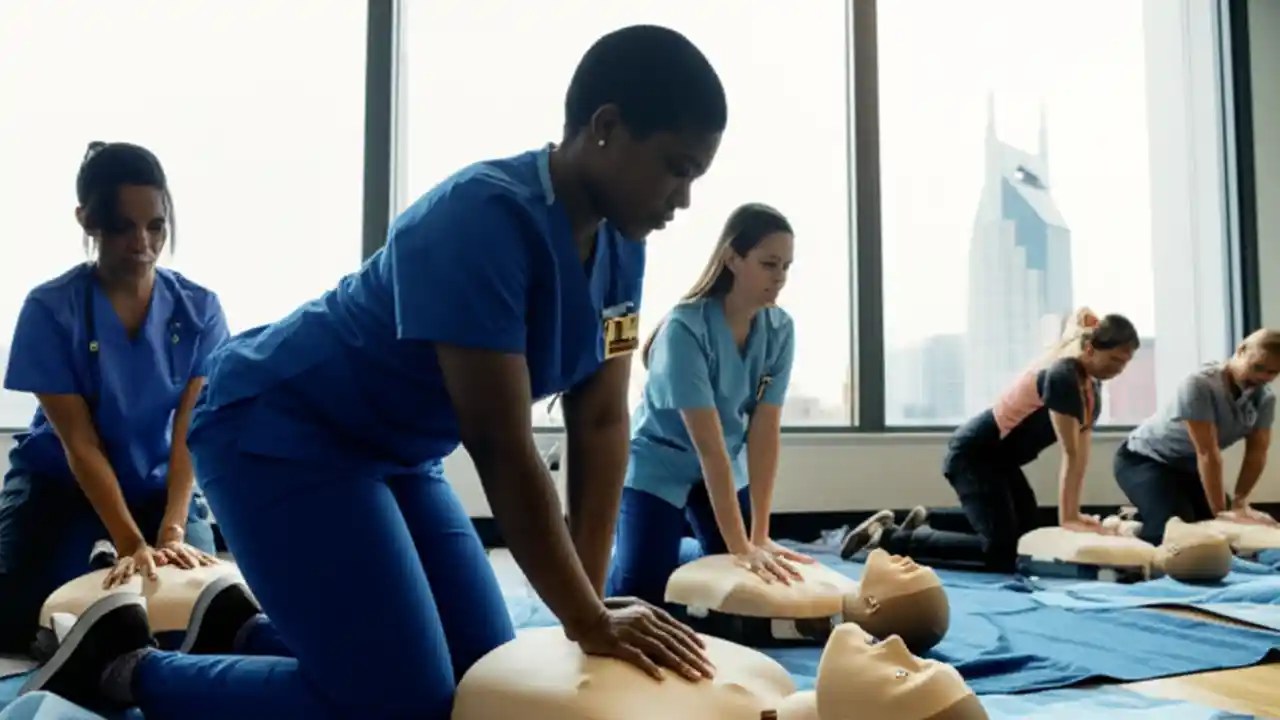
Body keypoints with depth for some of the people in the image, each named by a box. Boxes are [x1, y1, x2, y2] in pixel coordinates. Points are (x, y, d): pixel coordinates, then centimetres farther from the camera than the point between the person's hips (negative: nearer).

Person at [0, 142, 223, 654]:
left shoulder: (199, 310, -13)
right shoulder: (51, 309, -19)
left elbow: (189, 434, -17)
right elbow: (80, 444, -21)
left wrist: (172, 533, -29)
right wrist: (132, 545, -29)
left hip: (158, 486, 1)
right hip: (59, 484, -1)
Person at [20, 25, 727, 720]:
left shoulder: (616, 248, -2)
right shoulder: (484, 221, -29)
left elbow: (601, 421, -4)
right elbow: (503, 451, -30)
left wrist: (593, 596, -10)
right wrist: (588, 622, -25)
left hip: (392, 451, 9)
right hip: (279, 429, -9)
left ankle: (246, 627, 24)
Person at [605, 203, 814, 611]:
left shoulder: (780, 330, -13)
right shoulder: (685, 328, -29)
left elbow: (765, 431, -16)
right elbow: (709, 444, -32)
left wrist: (760, 537, -19)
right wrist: (741, 547, -33)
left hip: (728, 467, 5)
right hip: (659, 464, -5)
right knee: (640, 598, -12)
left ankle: (681, 554, 27)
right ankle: (605, 557, 19)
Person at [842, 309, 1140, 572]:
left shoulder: (1091, 380, 4)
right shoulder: (1062, 376, -24)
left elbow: (1081, 451, 2)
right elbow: (1070, 454, -22)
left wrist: (1074, 513, -1)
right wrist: (1068, 518, -18)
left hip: (1000, 457, 10)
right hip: (974, 454, -10)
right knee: (1001, 552, -15)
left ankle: (925, 525, 18)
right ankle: (887, 536, -8)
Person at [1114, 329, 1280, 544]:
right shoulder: (1200, 385, -30)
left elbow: (1256, 453, -11)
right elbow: (1207, 452, -32)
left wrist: (1239, 503, -25)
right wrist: (1220, 511, -32)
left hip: (1189, 465, 7)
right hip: (1145, 459, -7)